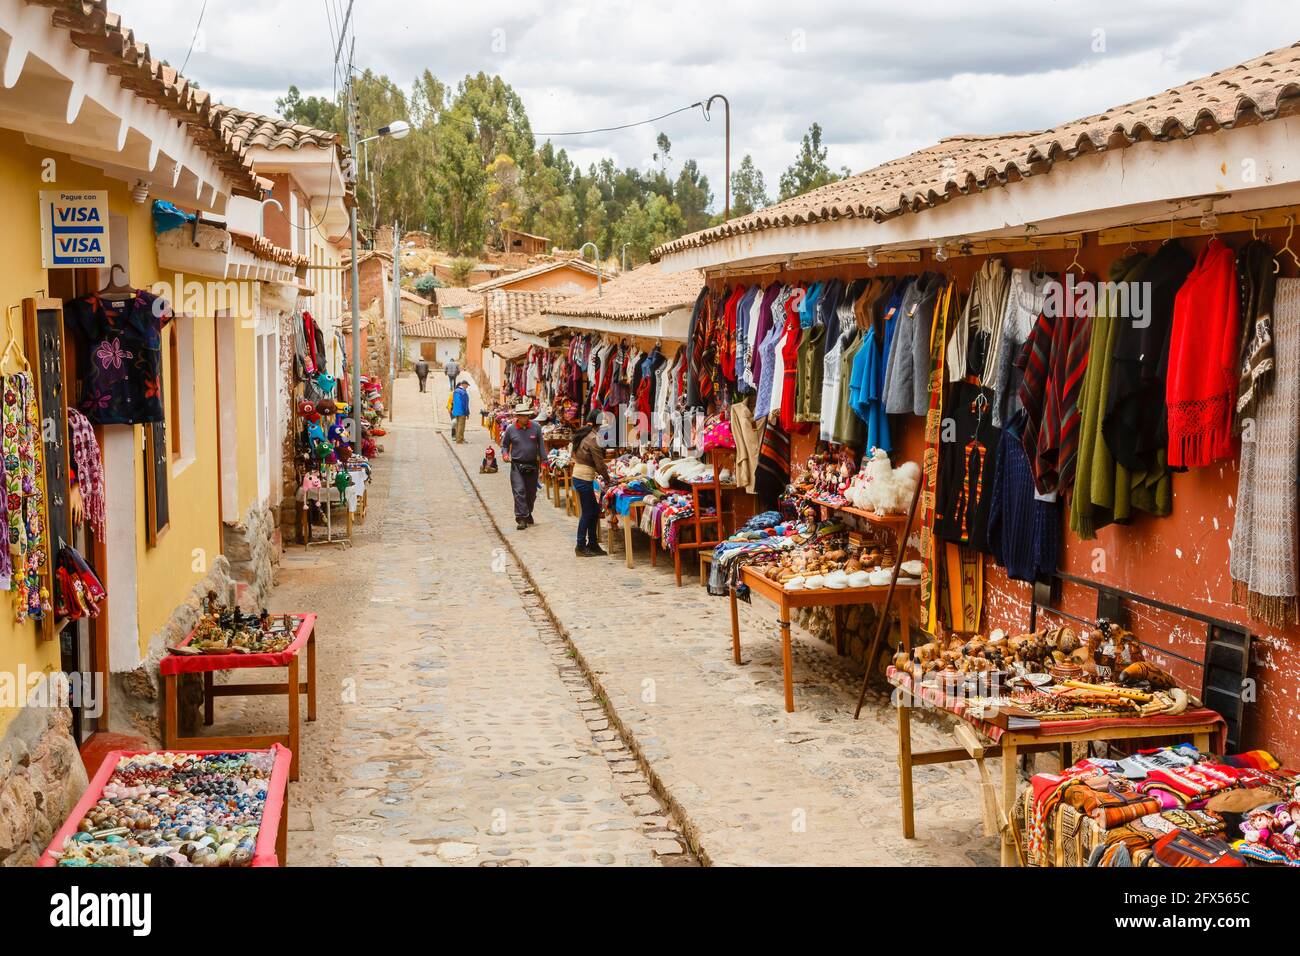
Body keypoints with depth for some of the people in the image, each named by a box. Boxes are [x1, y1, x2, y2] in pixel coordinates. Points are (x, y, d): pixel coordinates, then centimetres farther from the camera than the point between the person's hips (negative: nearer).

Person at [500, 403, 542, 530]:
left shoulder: (536, 427, -1)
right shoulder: (510, 429, -3)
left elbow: (541, 444, 6)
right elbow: (504, 445, 11)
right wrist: (505, 454, -9)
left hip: (532, 465, 2)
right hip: (517, 465, -2)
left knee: (531, 492, 12)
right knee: (519, 491, -14)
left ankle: (528, 513, 34)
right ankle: (521, 518, -13)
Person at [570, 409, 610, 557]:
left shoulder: (582, 434, 12)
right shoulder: (593, 438, -16)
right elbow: (599, 462, -14)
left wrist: (601, 473, 16)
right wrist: (607, 478, 1)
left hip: (578, 476, 9)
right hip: (585, 479, -9)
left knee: (594, 510, 15)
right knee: (587, 512, 0)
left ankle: (592, 544, 20)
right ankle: (581, 547, 6)